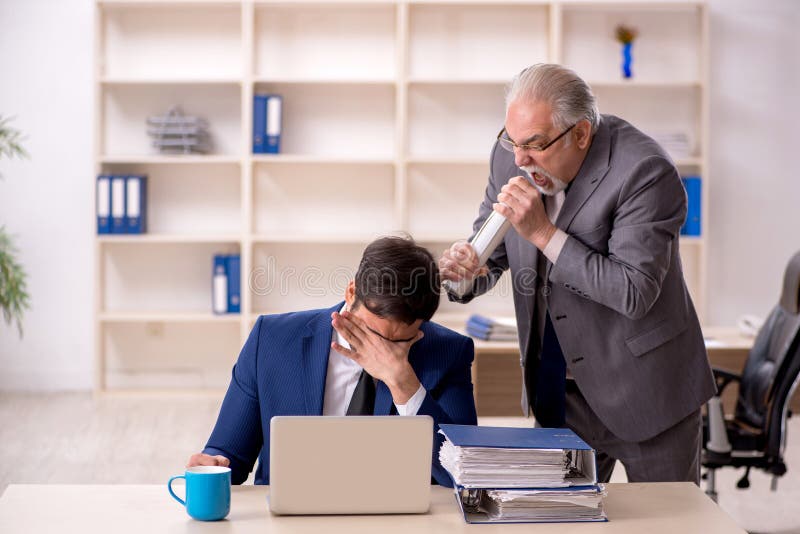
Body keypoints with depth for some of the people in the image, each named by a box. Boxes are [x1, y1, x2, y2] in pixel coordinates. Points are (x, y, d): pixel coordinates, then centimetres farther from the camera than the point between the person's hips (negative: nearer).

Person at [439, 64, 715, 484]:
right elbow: (490, 250, 5)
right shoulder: (511, 156, -5)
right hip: (561, 389, 5)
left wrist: (543, 232, -29)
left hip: (645, 387, -5)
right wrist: (465, 271, -20)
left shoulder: (646, 172, -23)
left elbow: (634, 294, -26)